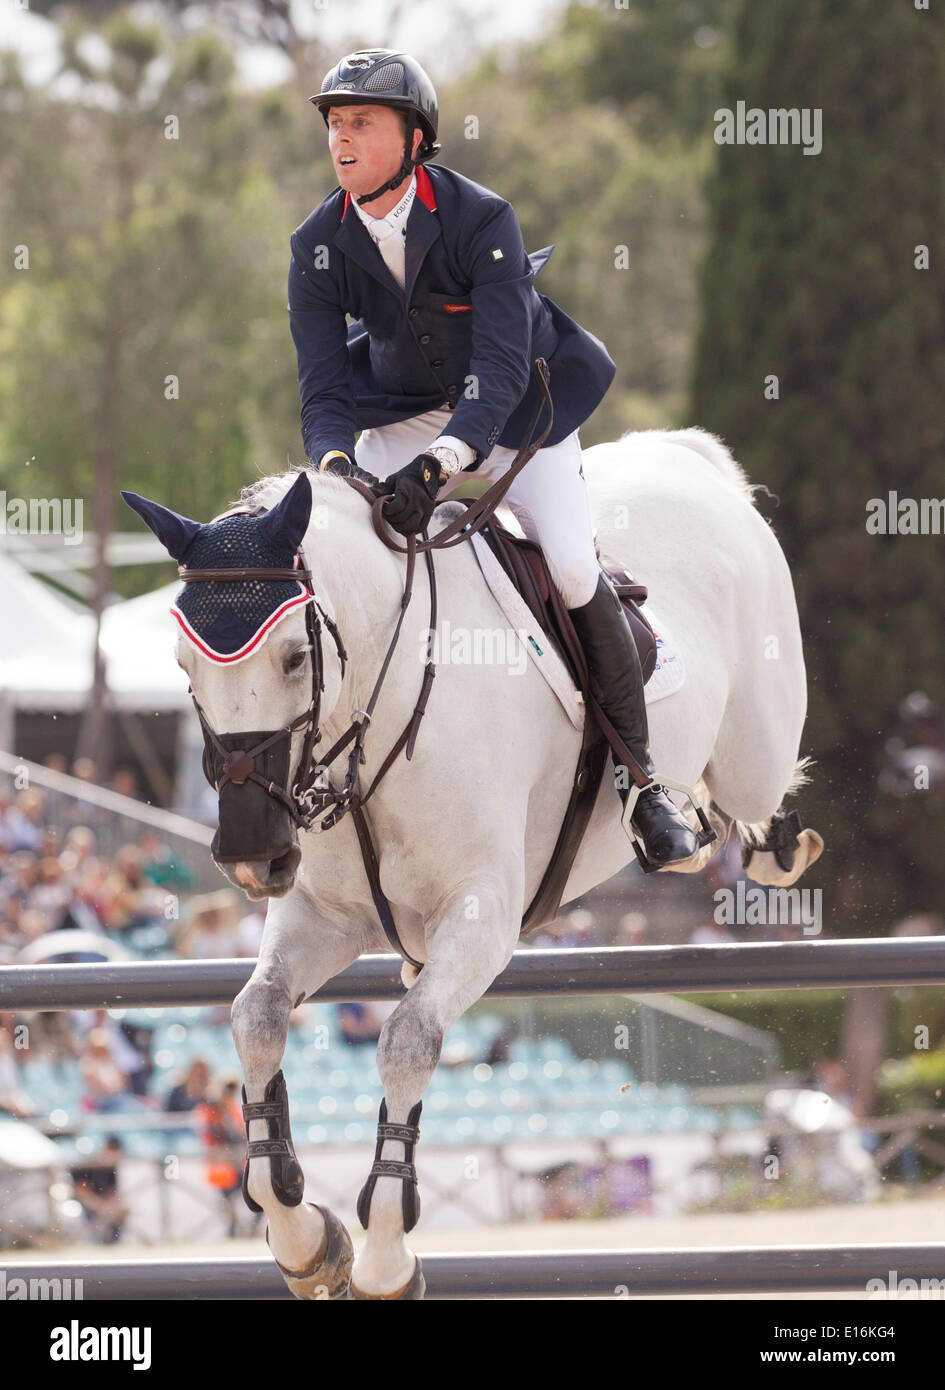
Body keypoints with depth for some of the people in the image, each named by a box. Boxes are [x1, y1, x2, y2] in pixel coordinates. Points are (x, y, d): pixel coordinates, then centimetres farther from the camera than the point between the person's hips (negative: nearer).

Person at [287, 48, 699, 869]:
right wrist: (334, 461, -38)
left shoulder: (482, 221, -26)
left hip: (516, 406, -4)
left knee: (574, 568, -22)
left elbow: (501, 371, -33)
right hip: (400, 411, 4)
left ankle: (637, 769, -5)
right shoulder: (319, 247, -14)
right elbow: (323, 388, -15)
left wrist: (435, 465, -49)